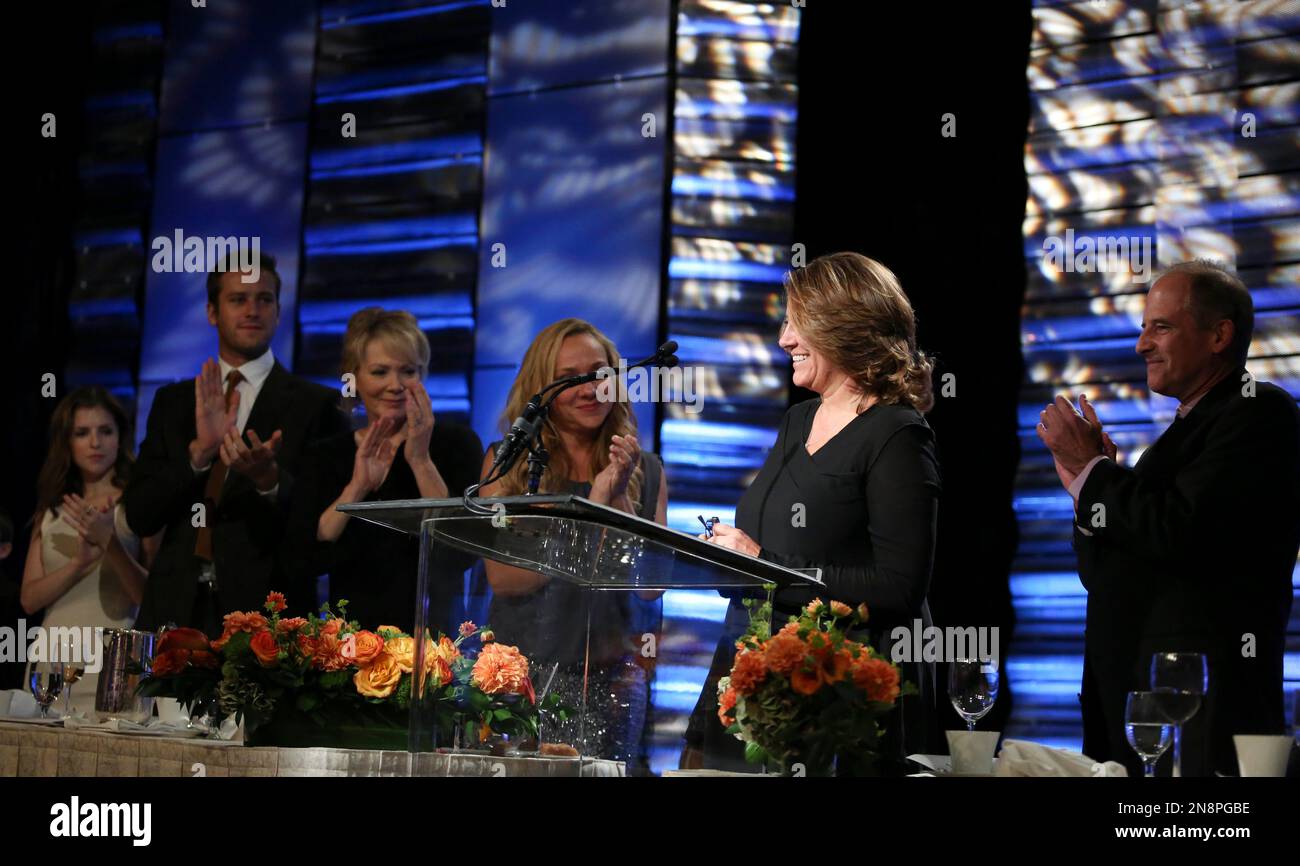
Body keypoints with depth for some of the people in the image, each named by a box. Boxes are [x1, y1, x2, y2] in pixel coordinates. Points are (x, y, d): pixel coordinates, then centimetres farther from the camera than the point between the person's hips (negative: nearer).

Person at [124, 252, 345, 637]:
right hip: (175, 609, 3)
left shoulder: (316, 404, 1)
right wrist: (198, 451, -12)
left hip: (264, 612, -3)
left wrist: (270, 479, -22)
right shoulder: (172, 402, 12)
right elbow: (139, 515, 4)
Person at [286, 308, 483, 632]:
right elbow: (304, 561, -2)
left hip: (432, 632, -2)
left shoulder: (456, 443, 4)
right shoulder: (326, 456, 10)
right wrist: (358, 487, -13)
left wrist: (421, 461, -12)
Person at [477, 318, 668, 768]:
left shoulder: (646, 472, 5)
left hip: (612, 675, 1)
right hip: (524, 668, -1)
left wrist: (619, 500, -13)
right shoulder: (508, 462, 1)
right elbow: (502, 576, -9)